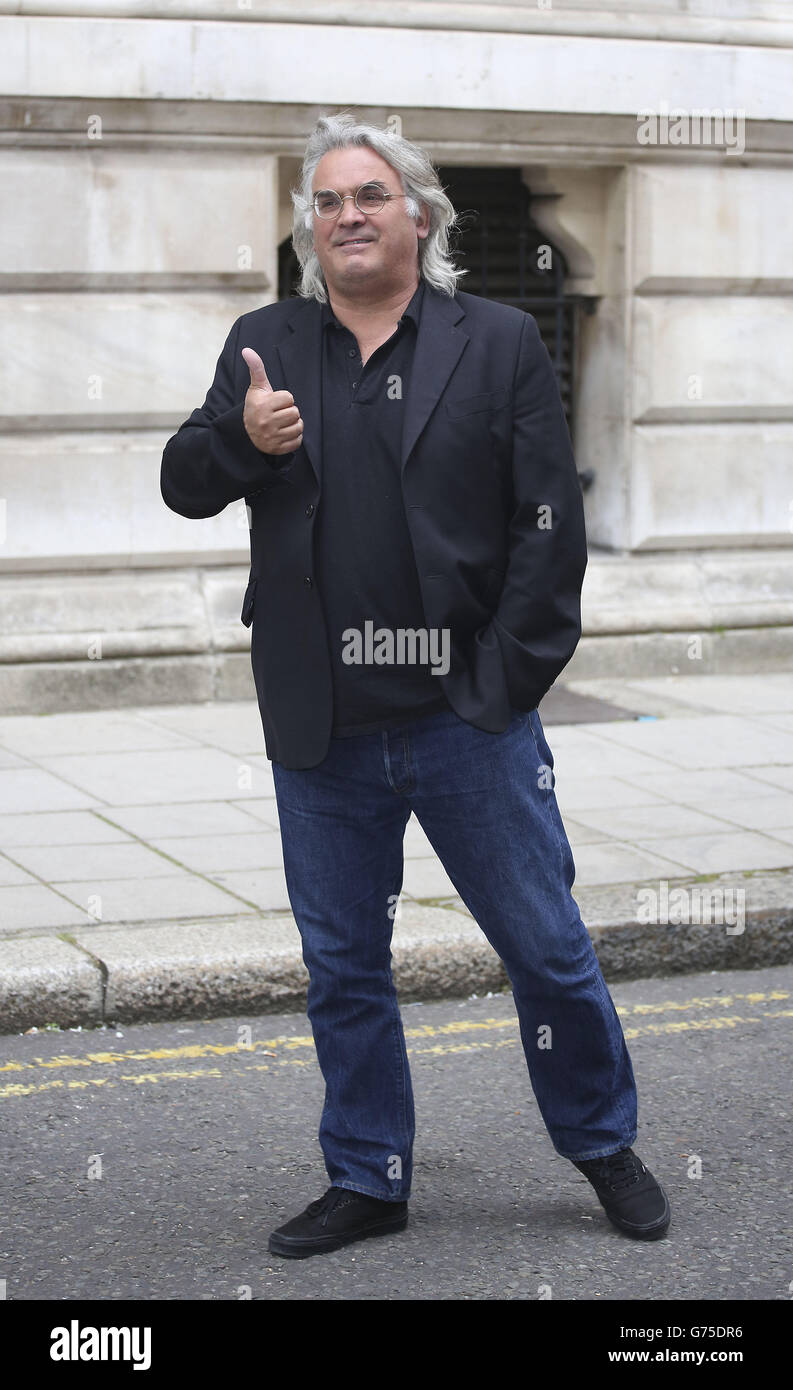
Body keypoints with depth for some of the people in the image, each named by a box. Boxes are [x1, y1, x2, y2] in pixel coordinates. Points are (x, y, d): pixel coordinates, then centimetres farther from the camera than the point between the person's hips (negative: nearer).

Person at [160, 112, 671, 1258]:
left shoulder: (501, 343, 2)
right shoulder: (263, 346, 9)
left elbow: (550, 523, -1)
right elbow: (184, 486, 8)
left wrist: (512, 675, -8)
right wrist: (241, 439, -14)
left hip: (468, 717, -2)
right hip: (322, 732, 2)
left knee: (547, 947, 6)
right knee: (343, 967, 11)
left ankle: (604, 1144, 28)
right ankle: (367, 1182, 27)